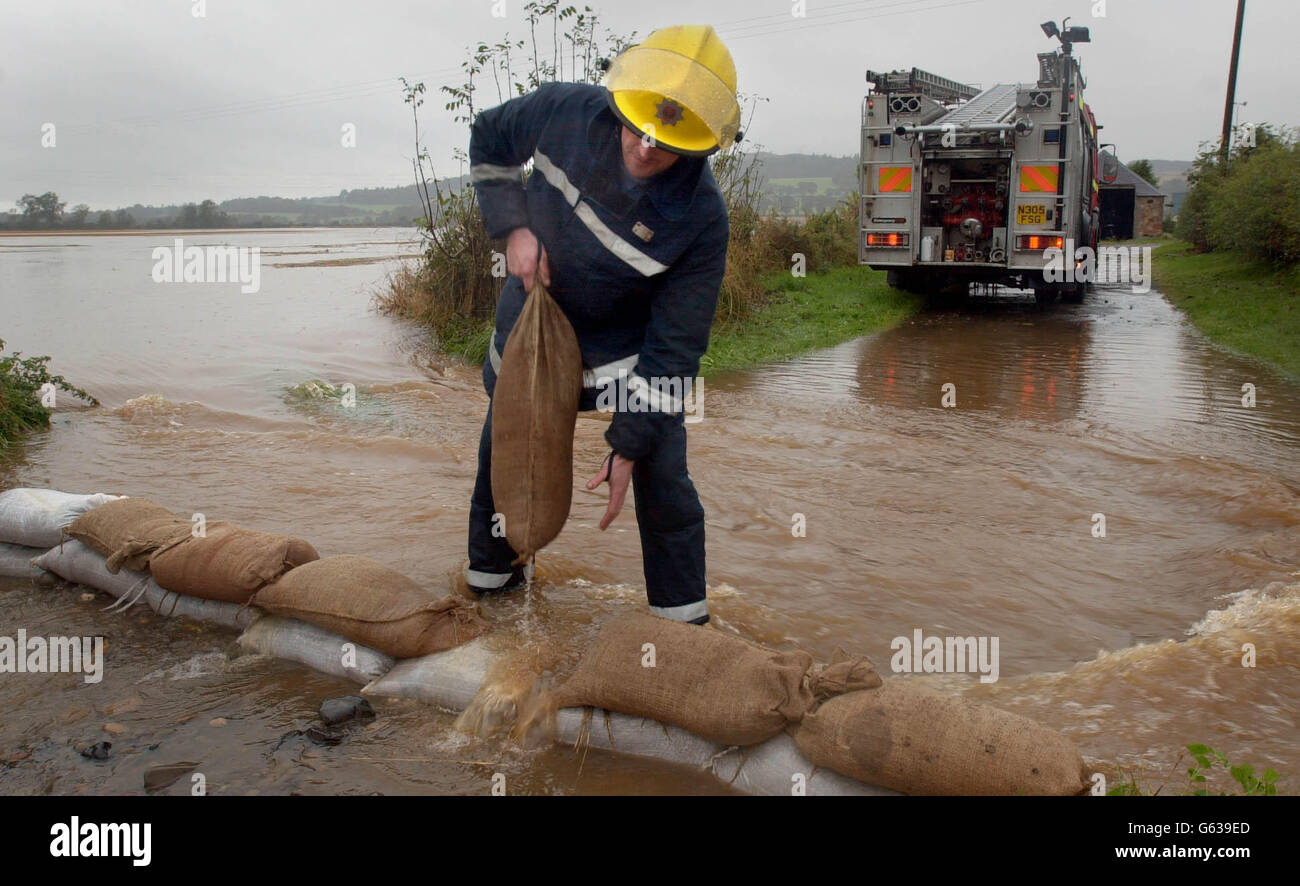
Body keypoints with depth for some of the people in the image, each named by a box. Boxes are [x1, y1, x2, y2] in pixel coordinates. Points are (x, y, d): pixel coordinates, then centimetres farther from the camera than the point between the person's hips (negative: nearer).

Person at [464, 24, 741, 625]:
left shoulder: (701, 217, -30)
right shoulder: (566, 112, -24)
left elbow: (674, 343, -25)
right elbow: (488, 138, -1)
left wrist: (629, 446, -24)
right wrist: (514, 228, -16)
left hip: (628, 346, -2)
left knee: (662, 479, -2)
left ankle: (682, 619, 18)